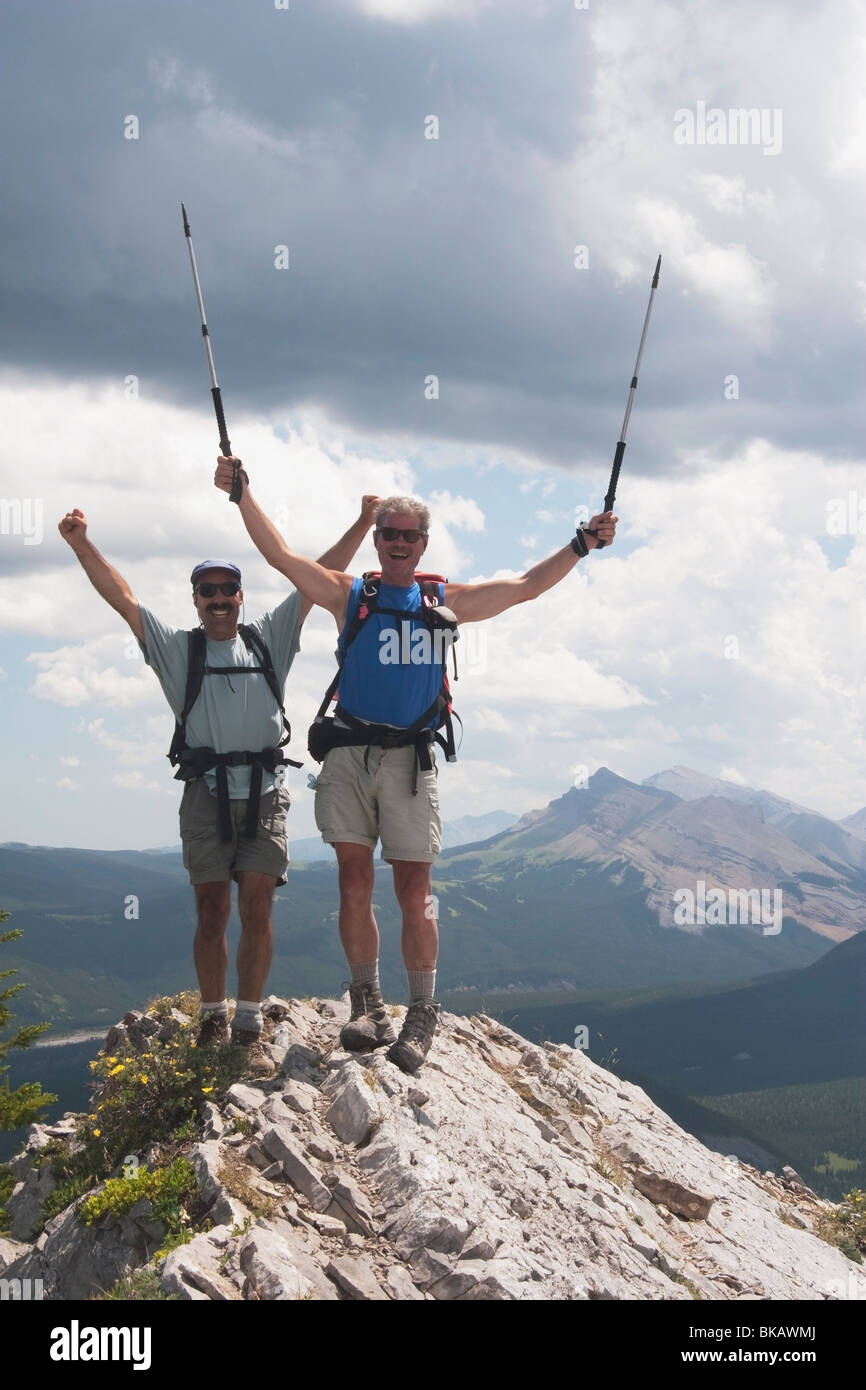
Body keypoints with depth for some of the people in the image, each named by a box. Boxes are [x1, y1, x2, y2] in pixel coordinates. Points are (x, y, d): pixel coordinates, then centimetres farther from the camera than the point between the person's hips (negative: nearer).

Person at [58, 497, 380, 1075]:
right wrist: (82, 545, -8)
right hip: (206, 793, 0)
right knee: (212, 911, 0)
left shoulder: (270, 638, 15)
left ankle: (250, 1029, -2)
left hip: (264, 793, 0)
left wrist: (362, 525, 7)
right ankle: (214, 1019, 11)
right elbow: (124, 599, 3)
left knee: (256, 908, -5)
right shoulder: (178, 648, 12)